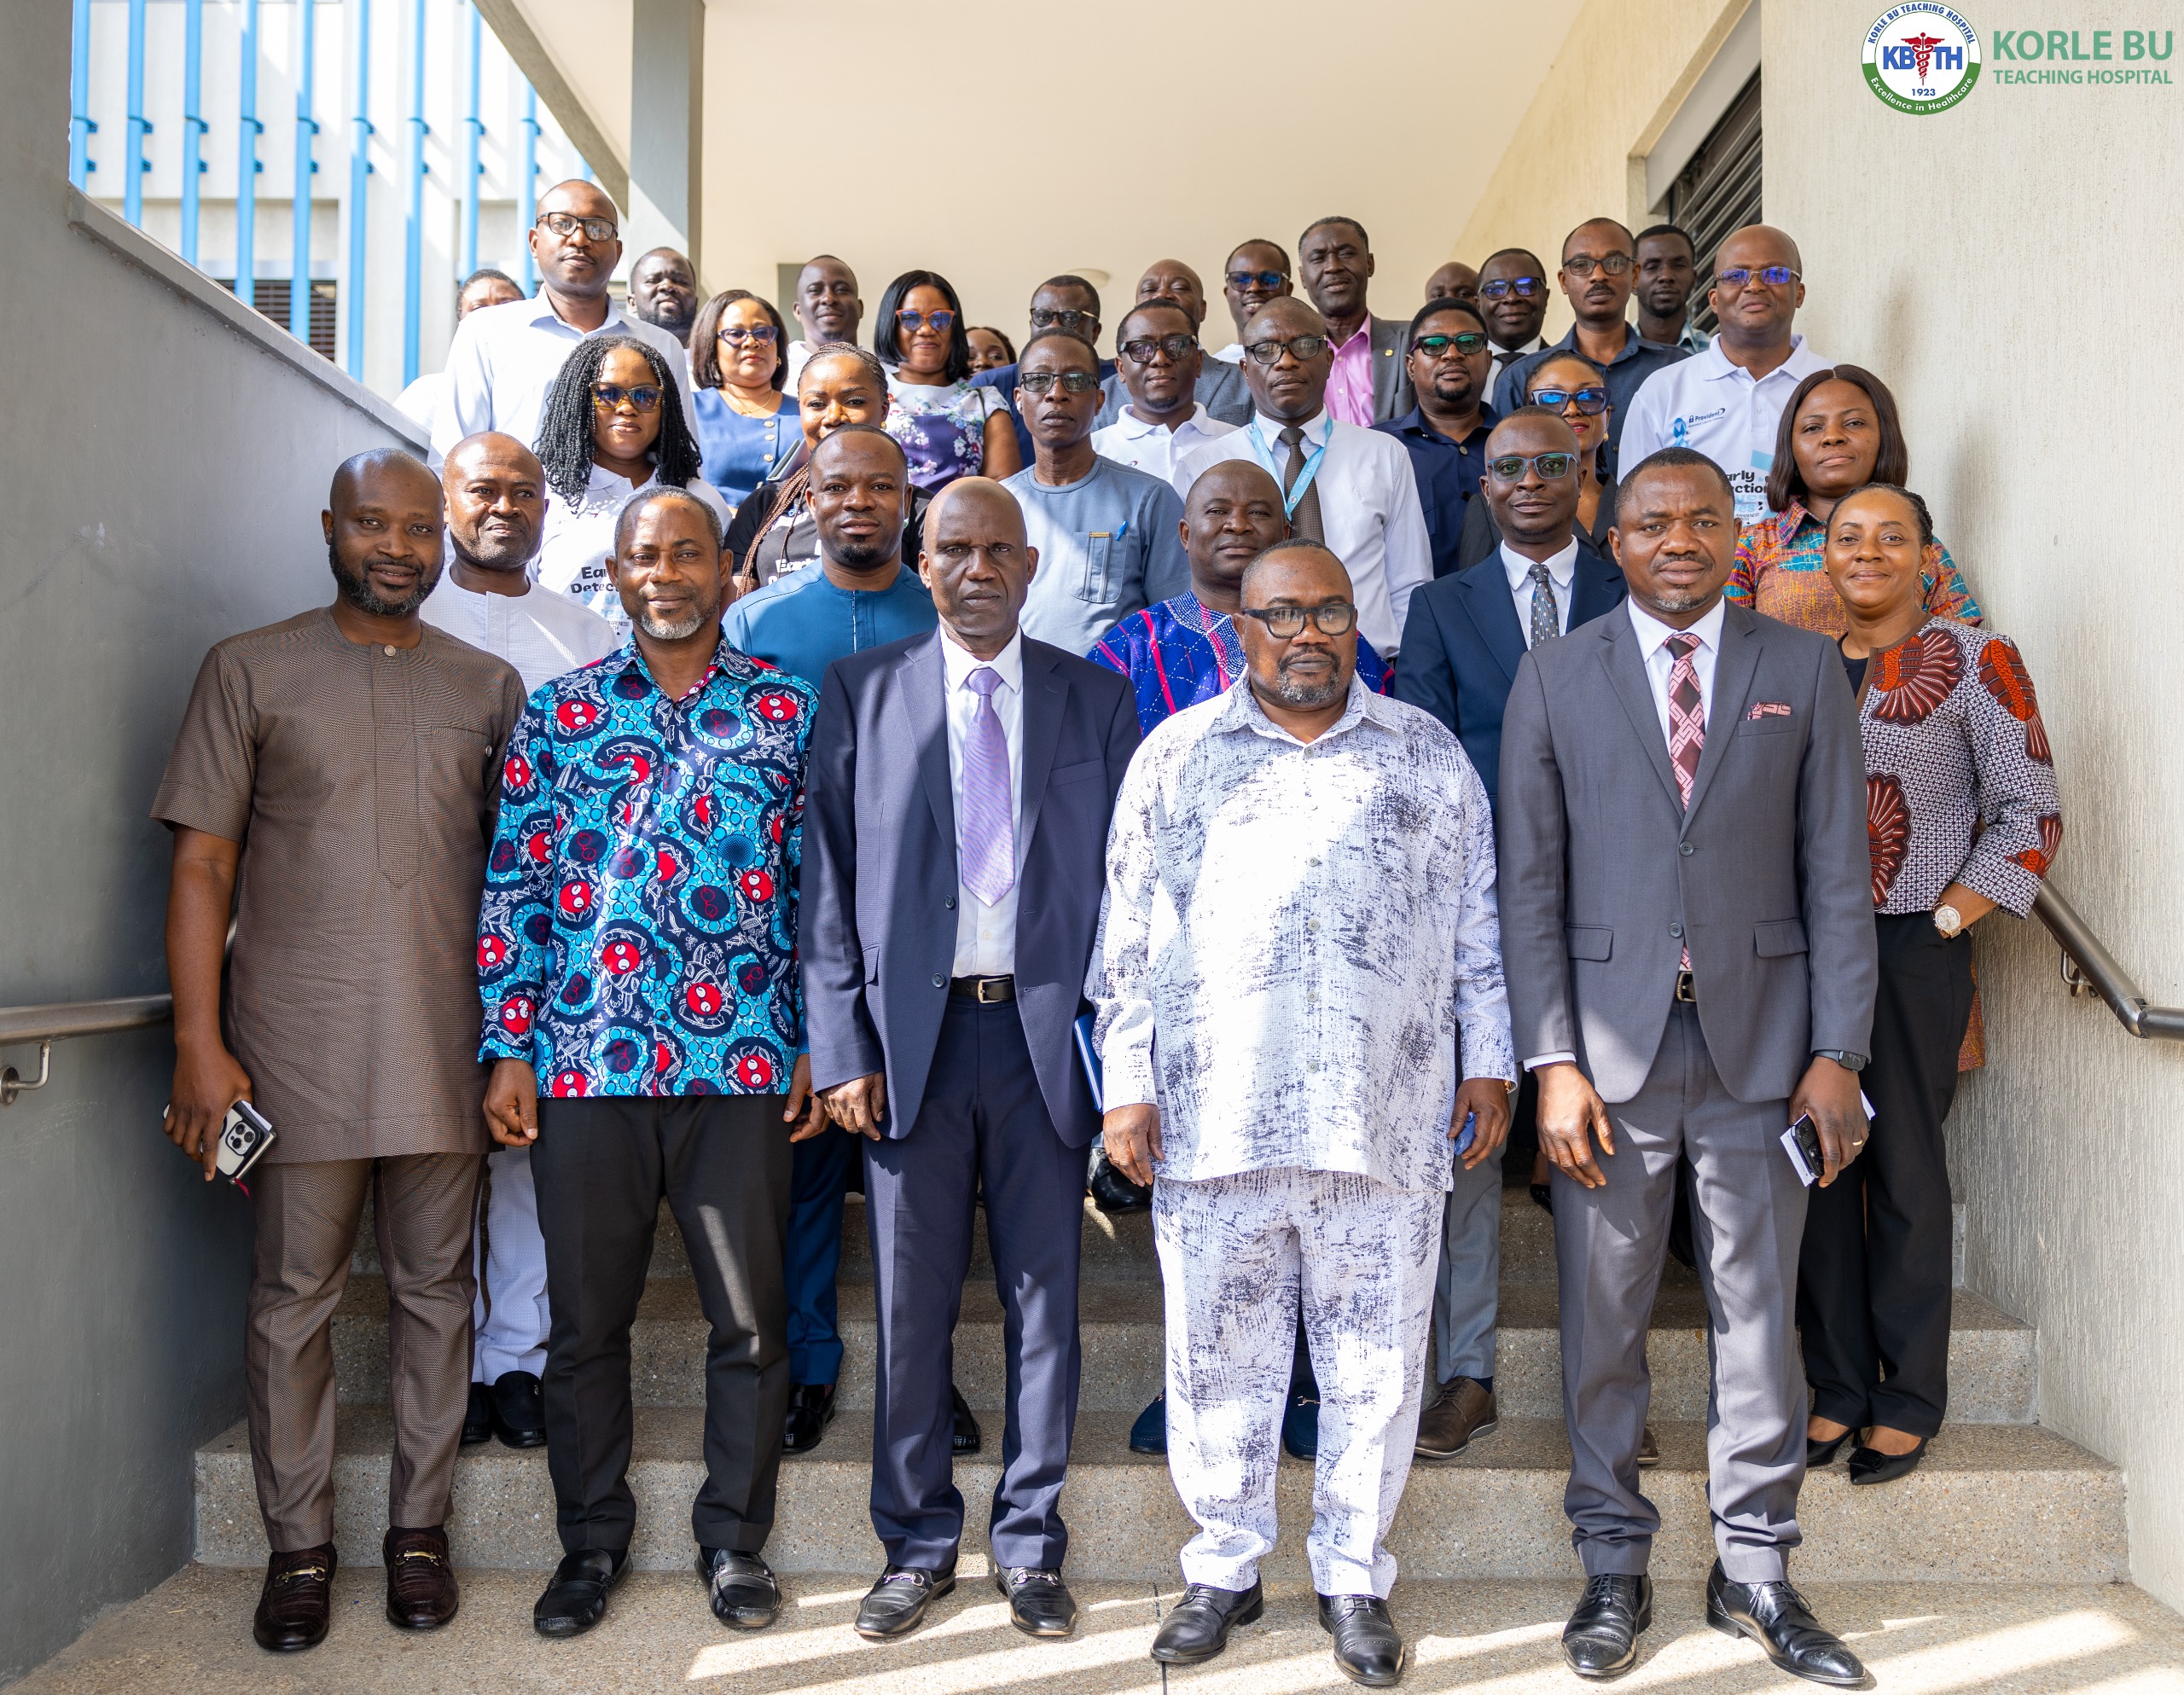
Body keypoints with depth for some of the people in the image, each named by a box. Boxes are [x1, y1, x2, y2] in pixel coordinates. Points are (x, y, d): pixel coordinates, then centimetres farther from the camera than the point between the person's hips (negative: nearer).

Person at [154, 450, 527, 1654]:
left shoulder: (489, 687, 11)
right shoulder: (251, 670, 4)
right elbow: (202, 863, 0)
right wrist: (199, 1042, -7)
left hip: (447, 1048, 2)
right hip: (297, 1045, -2)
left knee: (435, 1291, 8)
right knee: (293, 1296, 5)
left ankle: (418, 1529, 22)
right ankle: (298, 1548, 19)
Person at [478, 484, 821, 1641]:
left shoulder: (786, 710, 5)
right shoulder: (559, 711, 7)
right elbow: (514, 884, 6)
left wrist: (816, 1047, 1)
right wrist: (506, 1049, 1)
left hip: (741, 1061, 0)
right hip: (584, 1062, 1)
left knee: (750, 1319, 6)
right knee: (585, 1317, 10)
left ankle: (734, 1541, 24)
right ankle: (590, 1543, 28)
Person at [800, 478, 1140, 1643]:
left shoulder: (1097, 699, 7)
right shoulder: (860, 693, 5)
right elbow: (827, 880, 2)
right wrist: (841, 1048, -4)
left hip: (1046, 1033, 1)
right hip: (911, 1034, 0)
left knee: (1044, 1299, 8)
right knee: (911, 1306, 8)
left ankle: (1028, 1543, 24)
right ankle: (918, 1545, 25)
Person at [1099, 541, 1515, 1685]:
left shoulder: (1428, 755, 11)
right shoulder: (1176, 755, 9)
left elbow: (1478, 920, 12)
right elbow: (1130, 933, 7)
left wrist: (1490, 1060, 6)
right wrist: (1127, 1082, 1)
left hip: (1388, 1118, 1)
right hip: (1214, 1114, 0)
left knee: (1375, 1362, 7)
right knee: (1219, 1359, 8)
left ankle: (1354, 1576, 25)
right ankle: (1225, 1567, 26)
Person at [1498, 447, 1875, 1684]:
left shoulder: (1805, 669, 6)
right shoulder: (1556, 677, 4)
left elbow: (1838, 874, 3)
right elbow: (1531, 883, 0)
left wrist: (1839, 1050, -4)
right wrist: (1552, 1061, -7)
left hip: (1760, 1043, 1)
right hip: (1611, 1047, 0)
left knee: (1759, 1317, 9)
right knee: (1603, 1325, 7)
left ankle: (1756, 1571, 25)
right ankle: (1616, 1569, 23)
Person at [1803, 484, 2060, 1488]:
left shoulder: (1977, 662, -2)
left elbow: (2031, 816, -4)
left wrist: (1945, 921, -9)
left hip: (1913, 952, -4)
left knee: (1904, 1168, 2)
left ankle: (1909, 1403, 16)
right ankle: (1837, 1387, 20)